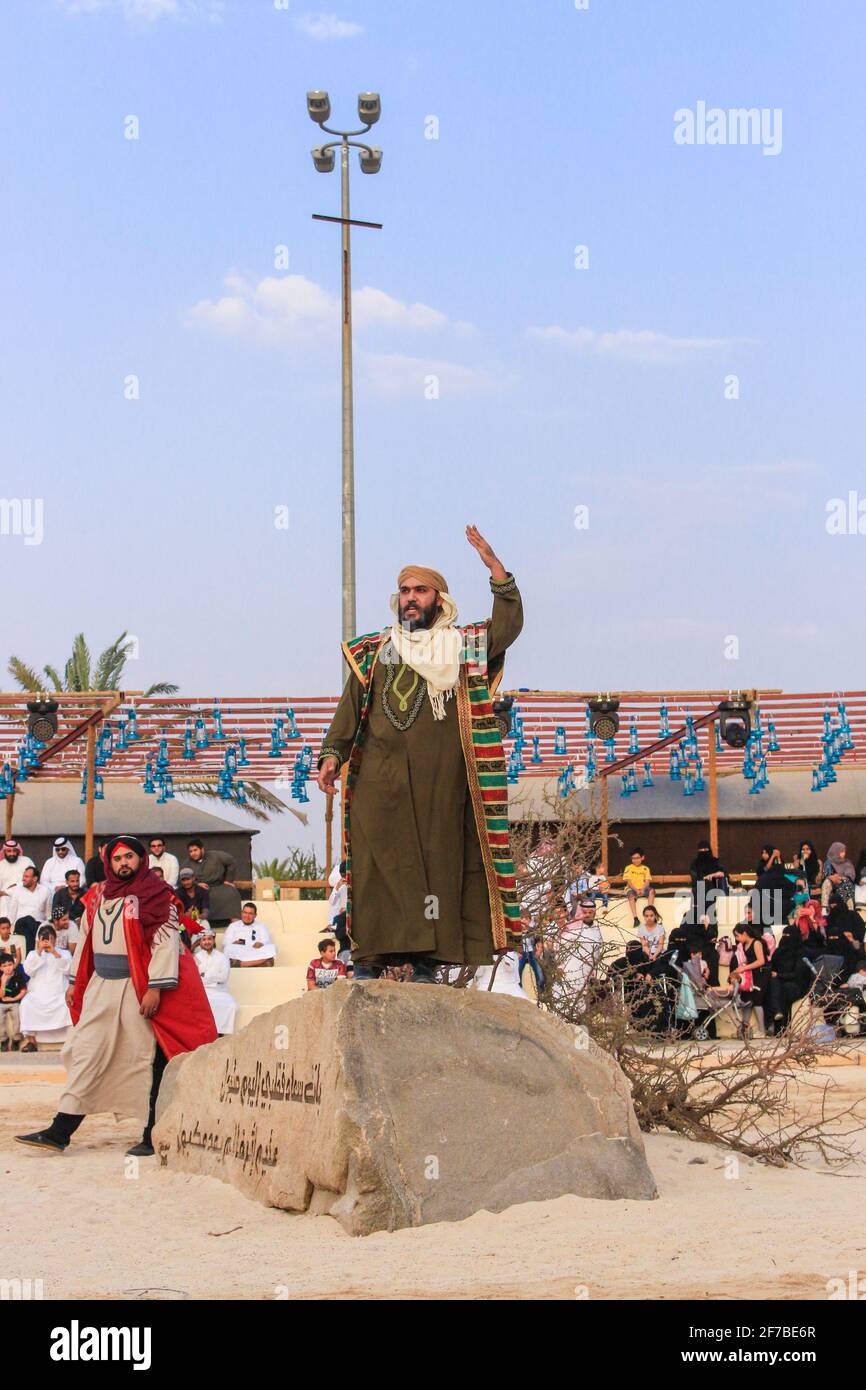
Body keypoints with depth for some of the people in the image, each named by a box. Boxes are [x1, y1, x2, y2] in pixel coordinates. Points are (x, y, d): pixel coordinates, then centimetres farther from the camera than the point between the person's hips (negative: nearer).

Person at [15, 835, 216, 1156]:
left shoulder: (155, 895, -7)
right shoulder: (99, 896, 13)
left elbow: (165, 941, -14)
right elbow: (86, 940, 19)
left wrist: (155, 988, -21)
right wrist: (76, 982, 16)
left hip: (137, 988, -6)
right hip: (101, 985, 6)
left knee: (146, 1059, -1)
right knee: (85, 1054, 4)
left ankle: (153, 1136, 6)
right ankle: (60, 1132, 5)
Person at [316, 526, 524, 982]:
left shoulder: (463, 647, 13)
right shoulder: (372, 652, 17)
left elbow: (507, 625, -1)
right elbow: (350, 707, 12)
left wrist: (493, 565, -8)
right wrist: (332, 753, -2)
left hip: (439, 782, -1)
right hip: (379, 780, 1)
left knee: (436, 861, -4)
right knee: (376, 863, -4)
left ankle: (425, 961, -1)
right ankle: (369, 959, -3)